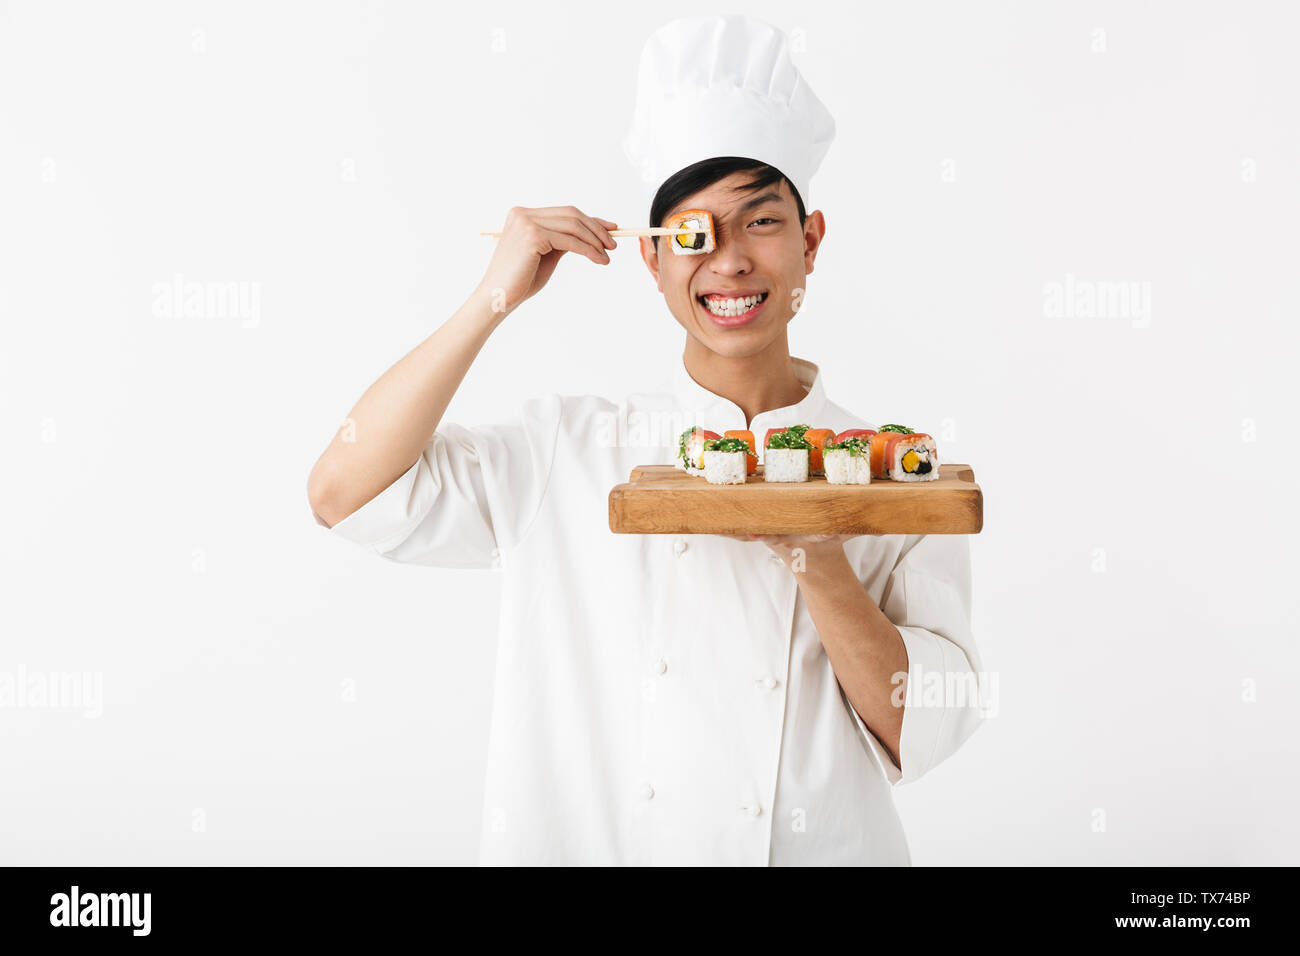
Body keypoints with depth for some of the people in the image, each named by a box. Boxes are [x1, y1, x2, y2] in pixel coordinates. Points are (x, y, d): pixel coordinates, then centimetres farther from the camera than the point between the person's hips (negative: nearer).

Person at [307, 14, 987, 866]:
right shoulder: (567, 450, 2)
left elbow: (922, 733, -3)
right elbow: (344, 491, -7)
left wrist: (823, 571, -18)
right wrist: (497, 297, -9)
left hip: (822, 847, 0)